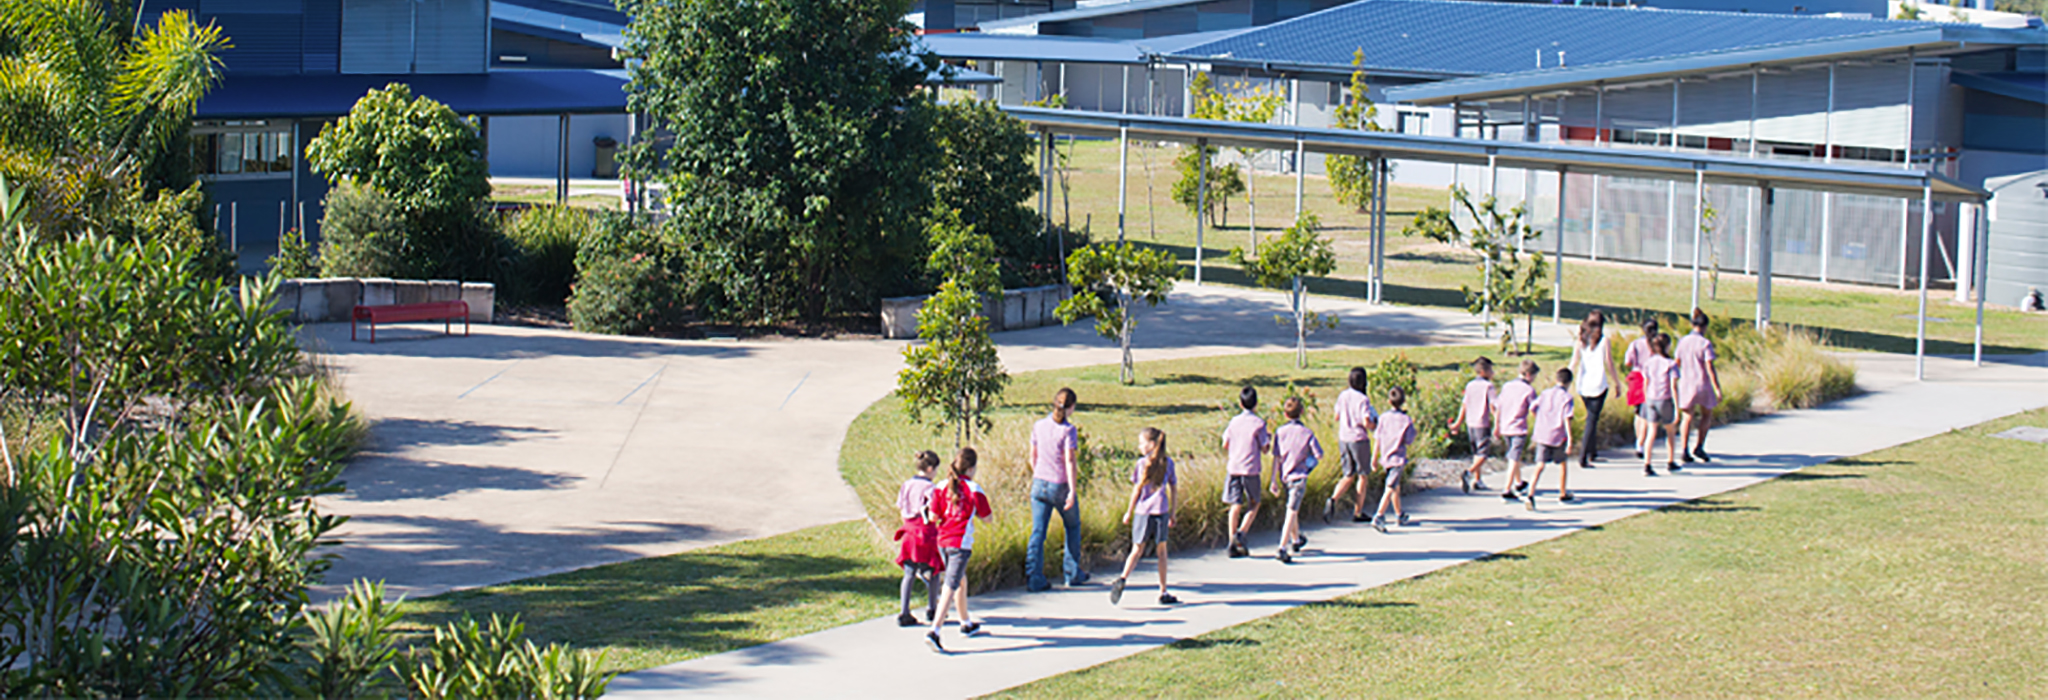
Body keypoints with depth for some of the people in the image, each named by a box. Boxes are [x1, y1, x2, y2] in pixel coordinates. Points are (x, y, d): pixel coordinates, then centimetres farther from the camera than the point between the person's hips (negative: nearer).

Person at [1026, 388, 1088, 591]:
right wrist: (1072, 490, -18)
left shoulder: (1039, 426, 3)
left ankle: (1033, 579, -3)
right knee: (1072, 528, 18)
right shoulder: (1068, 430, -12)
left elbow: (1033, 457, 11)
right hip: (1061, 486, -4)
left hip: (1039, 485, 4)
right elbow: (1069, 461, -18)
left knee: (1037, 532, 3)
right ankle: (1072, 573, 26)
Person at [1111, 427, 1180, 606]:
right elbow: (1174, 490, 8)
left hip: (1143, 511, -1)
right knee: (1161, 550, 11)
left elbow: (1137, 490, -3)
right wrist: (1172, 514, 16)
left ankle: (1122, 579, -22)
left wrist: (1129, 511, 6)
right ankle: (1163, 593, 12)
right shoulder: (1168, 463, 6)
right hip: (1161, 511, 1)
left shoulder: (1143, 463, -2)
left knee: (1137, 550, 2)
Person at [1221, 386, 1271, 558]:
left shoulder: (1234, 422, 5)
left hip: (1233, 467, 3)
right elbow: (1264, 449, -4)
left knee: (1236, 505, 5)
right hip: (1250, 468, -3)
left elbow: (1225, 444, 9)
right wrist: (1269, 438, 16)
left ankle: (1233, 543, 1)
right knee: (1253, 504, 12)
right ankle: (1241, 533, -8)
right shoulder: (1259, 423, -6)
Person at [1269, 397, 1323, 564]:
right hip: (1299, 477, -4)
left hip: (1284, 477, 4)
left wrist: (1274, 481, 1)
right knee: (1292, 513, -6)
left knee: (1293, 510, 24)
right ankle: (1282, 549, -16)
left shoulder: (1280, 432, -1)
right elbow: (1319, 456, -8)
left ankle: (1296, 540, 44)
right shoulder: (1307, 433, -9)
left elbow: (1276, 458, -1)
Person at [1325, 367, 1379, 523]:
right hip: (1359, 439, -5)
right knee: (1363, 475, 11)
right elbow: (1366, 422, -22)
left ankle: (1333, 499, -14)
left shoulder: (1342, 396, 3)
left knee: (1349, 476, 13)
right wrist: (1374, 422, -1)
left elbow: (1337, 417, 13)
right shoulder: (1363, 399, -16)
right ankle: (1357, 513, 15)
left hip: (1343, 439, 5)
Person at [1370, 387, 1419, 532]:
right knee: (1390, 489, -9)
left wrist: (1374, 459, 7)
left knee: (1396, 487, 22)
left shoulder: (1383, 418, -1)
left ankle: (1400, 515, 38)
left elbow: (1377, 440, 0)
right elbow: (1409, 441, -8)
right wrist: (1413, 430, 9)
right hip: (1398, 458, -5)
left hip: (1386, 458, 5)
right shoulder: (1406, 420, -10)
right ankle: (1379, 517, -22)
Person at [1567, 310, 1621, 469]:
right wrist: (1616, 382, 7)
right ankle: (1583, 458, -12)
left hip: (1583, 385, 4)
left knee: (1592, 418, 22)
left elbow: (1573, 363, -3)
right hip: (1598, 385, -4)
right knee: (1592, 421, -4)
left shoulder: (1580, 341, 4)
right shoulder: (1603, 340, -6)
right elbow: (1609, 364, -4)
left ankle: (1593, 453, 30)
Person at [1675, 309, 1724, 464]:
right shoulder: (1706, 344, -12)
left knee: (1687, 417, 6)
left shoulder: (1682, 341, 0)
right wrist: (1718, 389, -13)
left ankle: (1684, 448, -9)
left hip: (1686, 383, 3)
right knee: (1707, 415, 17)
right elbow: (1710, 368, -16)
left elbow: (1677, 362, 10)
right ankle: (1700, 446, 9)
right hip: (1703, 384, -3)